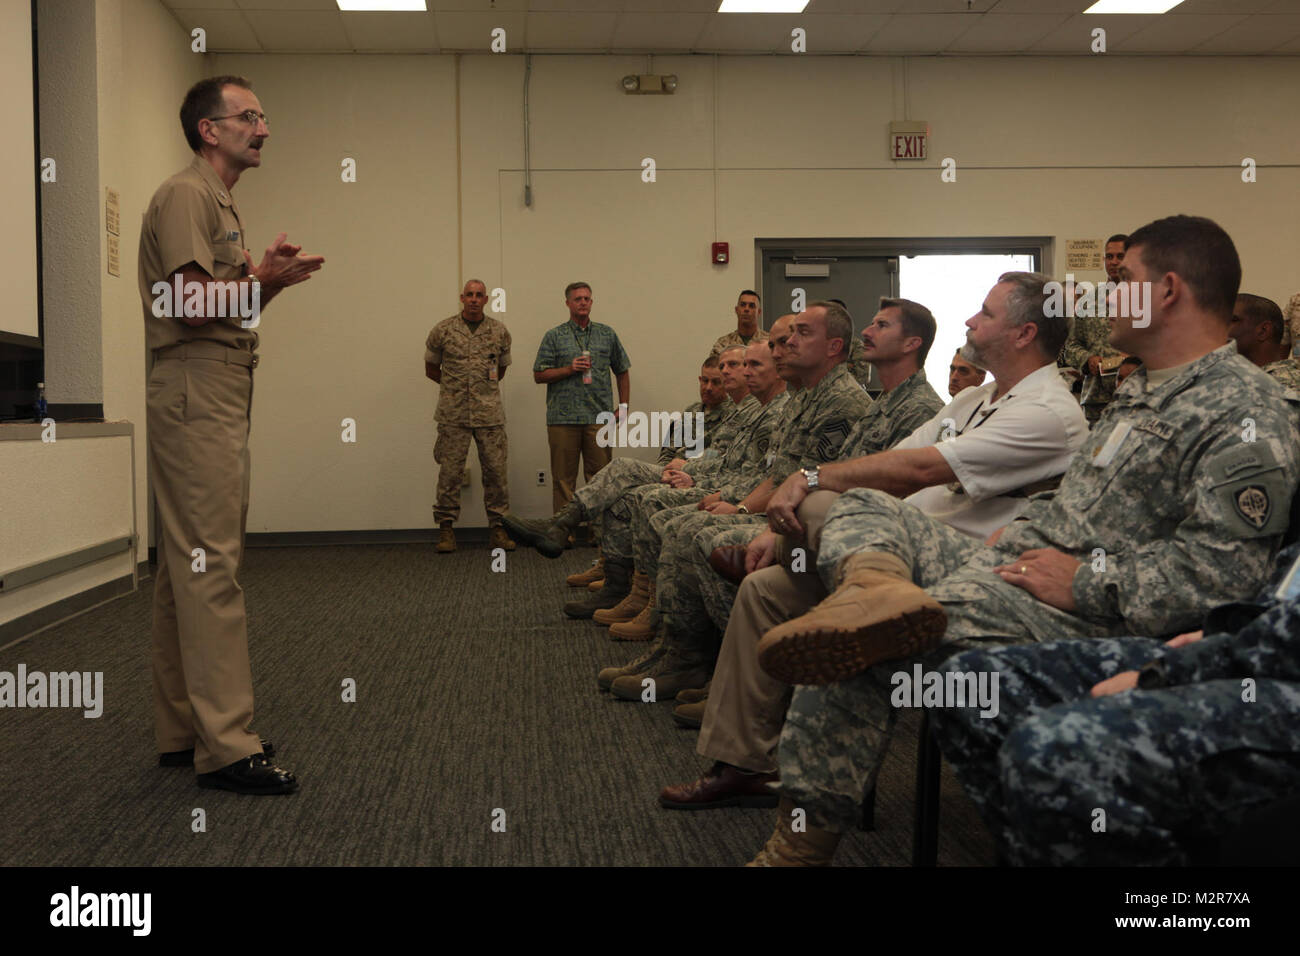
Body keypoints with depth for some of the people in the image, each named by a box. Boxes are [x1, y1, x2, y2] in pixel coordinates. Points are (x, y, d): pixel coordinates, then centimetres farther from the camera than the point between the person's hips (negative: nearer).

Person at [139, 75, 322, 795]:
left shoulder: (221, 203, 25)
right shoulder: (187, 196, -6)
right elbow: (190, 304, -18)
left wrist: (268, 282, 9)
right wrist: (264, 279, -12)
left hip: (217, 397, 11)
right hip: (196, 393, -11)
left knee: (186, 569, 11)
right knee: (209, 565, -12)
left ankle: (183, 732, 17)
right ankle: (225, 746, -10)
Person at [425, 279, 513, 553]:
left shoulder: (499, 331, 7)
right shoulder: (442, 331, 2)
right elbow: (431, 368, 14)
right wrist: (456, 386, 13)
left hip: (490, 414, 2)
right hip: (453, 415, -1)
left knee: (496, 471, 1)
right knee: (450, 472, 0)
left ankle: (497, 528, 11)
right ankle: (446, 529, 9)